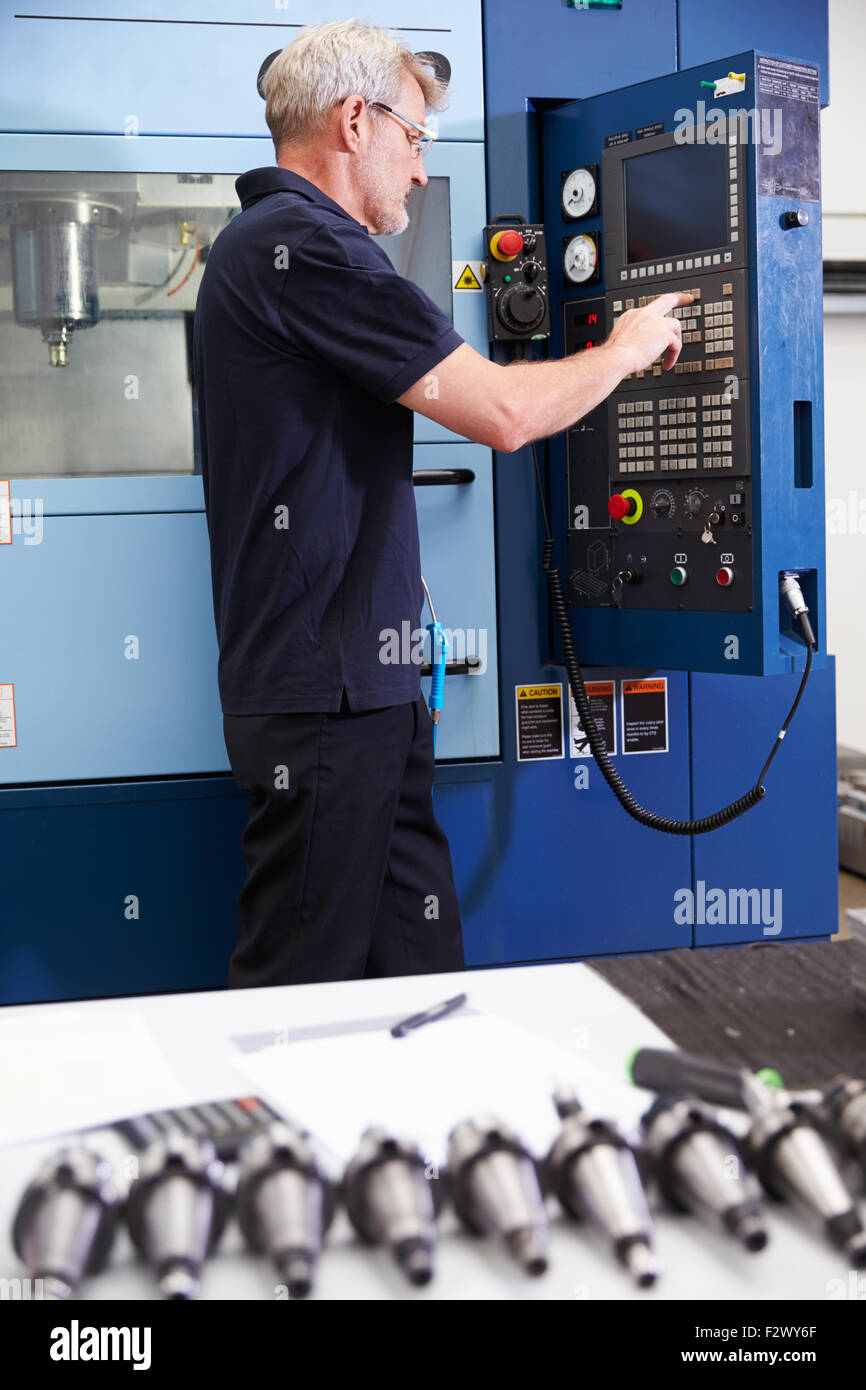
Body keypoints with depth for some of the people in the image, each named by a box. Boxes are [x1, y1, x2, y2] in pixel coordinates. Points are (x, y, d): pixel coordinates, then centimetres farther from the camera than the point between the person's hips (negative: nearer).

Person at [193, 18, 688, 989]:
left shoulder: (263, 244, 21)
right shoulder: (306, 247, -13)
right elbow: (503, 413, -16)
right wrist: (624, 349, 1)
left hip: (360, 684, 11)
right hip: (326, 690, -11)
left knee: (418, 966, 12)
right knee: (303, 999, -3)